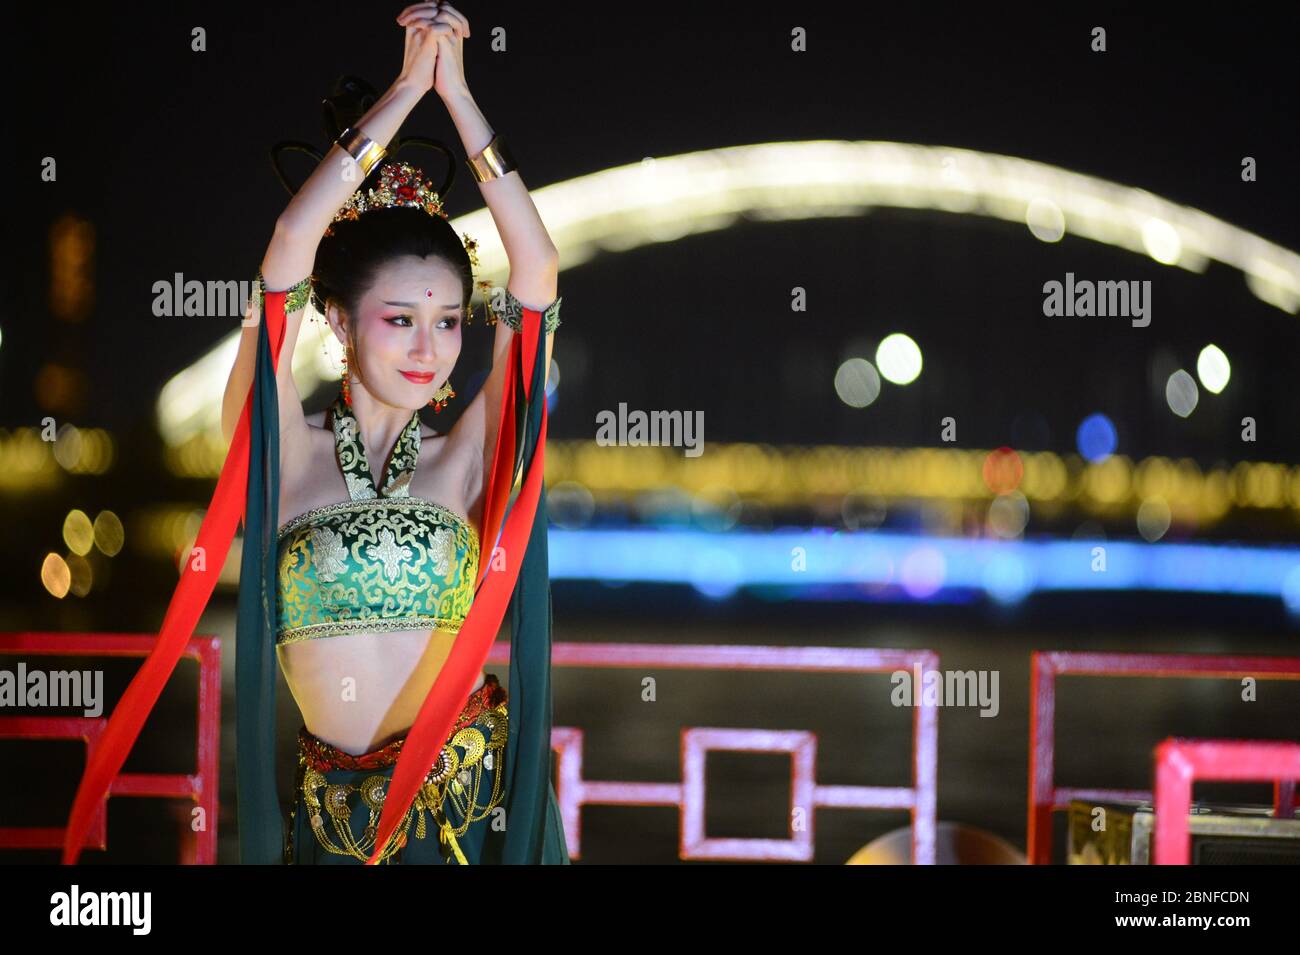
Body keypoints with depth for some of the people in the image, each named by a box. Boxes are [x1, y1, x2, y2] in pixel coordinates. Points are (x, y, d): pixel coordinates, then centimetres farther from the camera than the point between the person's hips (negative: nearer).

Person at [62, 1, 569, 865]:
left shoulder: (464, 460, 1)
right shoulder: (281, 451, -1)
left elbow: (537, 268, -3)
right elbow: (293, 242, -9)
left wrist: (457, 92, -3)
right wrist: (408, 89, -7)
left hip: (473, 793, 1)